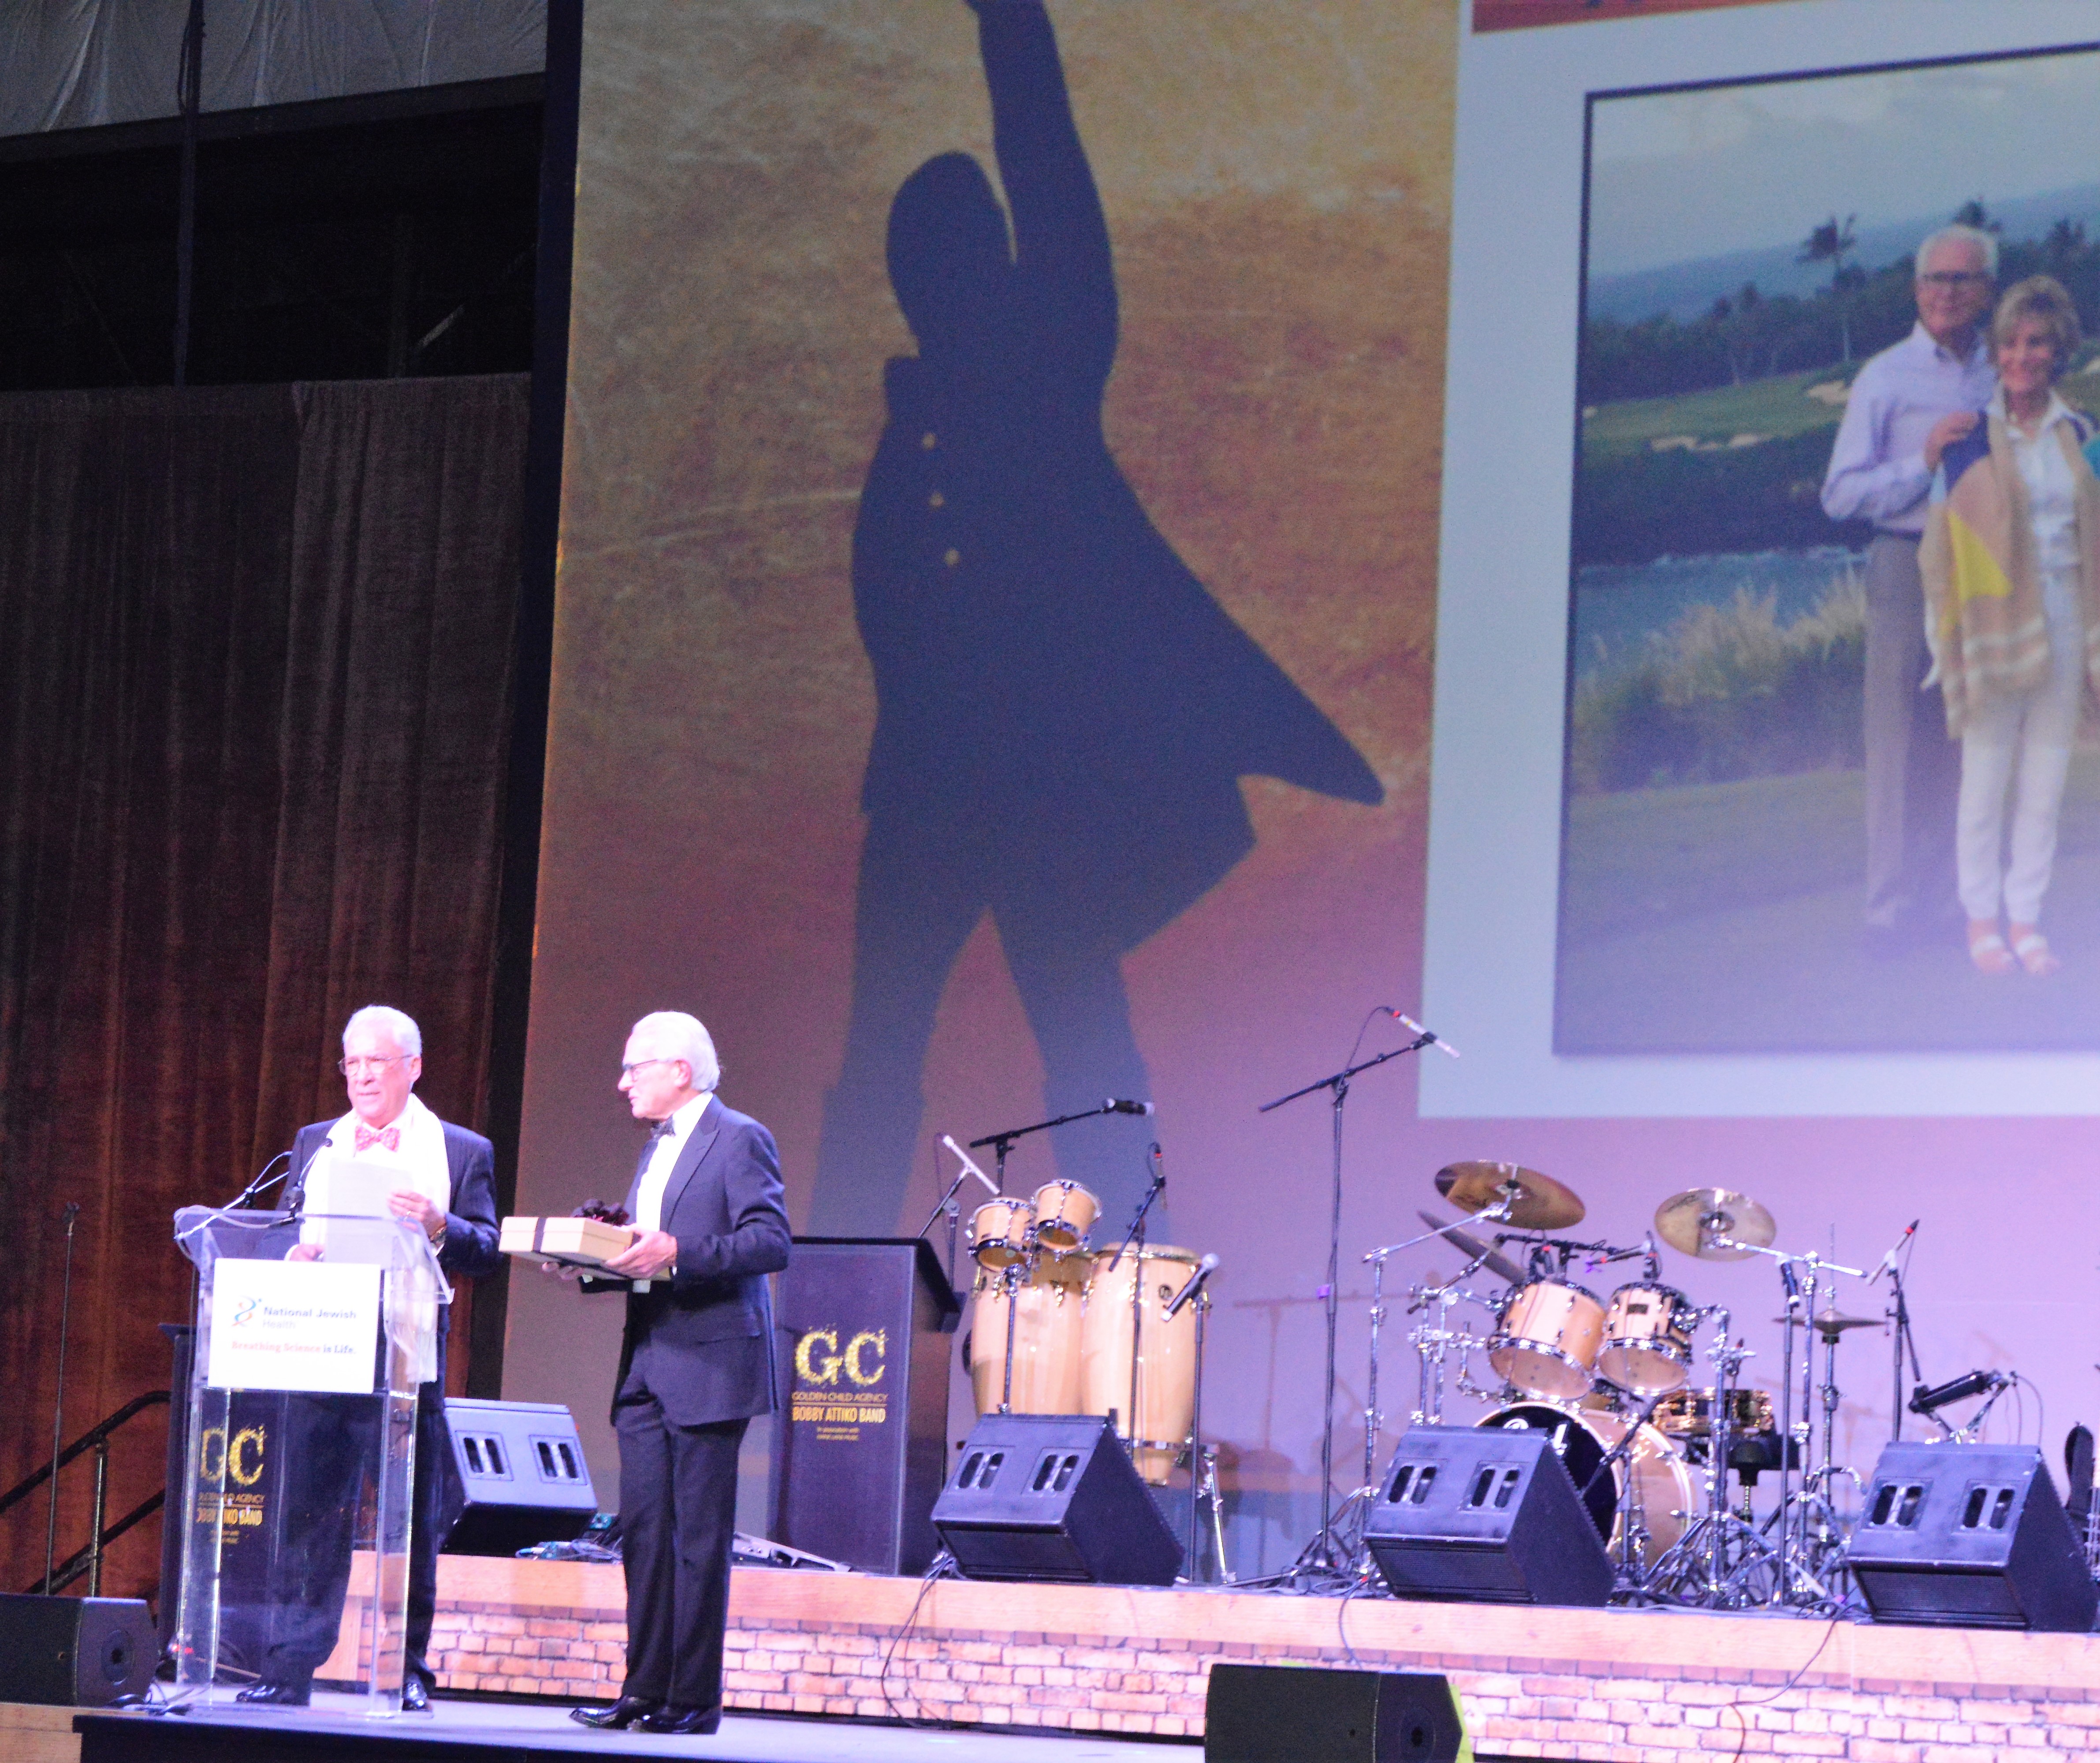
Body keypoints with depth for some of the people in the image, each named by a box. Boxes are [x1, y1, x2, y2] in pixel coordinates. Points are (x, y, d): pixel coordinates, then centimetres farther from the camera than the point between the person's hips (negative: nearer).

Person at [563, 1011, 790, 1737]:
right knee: (643, 1528, 6)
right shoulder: (656, 1149, 20)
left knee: (699, 1534, -6)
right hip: (646, 1366, 8)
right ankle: (646, 1689, 9)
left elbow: (771, 1242, -16)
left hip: (708, 1364, -8)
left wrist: (677, 1254, -25)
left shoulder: (740, 1140, -7)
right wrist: (592, 1266, 6)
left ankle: (695, 1697, -3)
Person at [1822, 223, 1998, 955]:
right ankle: (1893, 910, -1)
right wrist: (1923, 462, -15)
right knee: (1902, 742, -5)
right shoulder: (1887, 379, -1)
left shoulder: (2003, 375, 12)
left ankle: (1953, 901, 13)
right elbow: (1841, 494, -5)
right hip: (1908, 567, -4)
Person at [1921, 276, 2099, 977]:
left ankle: (2027, 916, 14)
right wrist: (1948, 637, -7)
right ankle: (1982, 918, 12)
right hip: (1994, 621, -3)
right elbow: (1941, 544, -3)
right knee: (1985, 779, 2)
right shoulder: (1969, 438, -5)